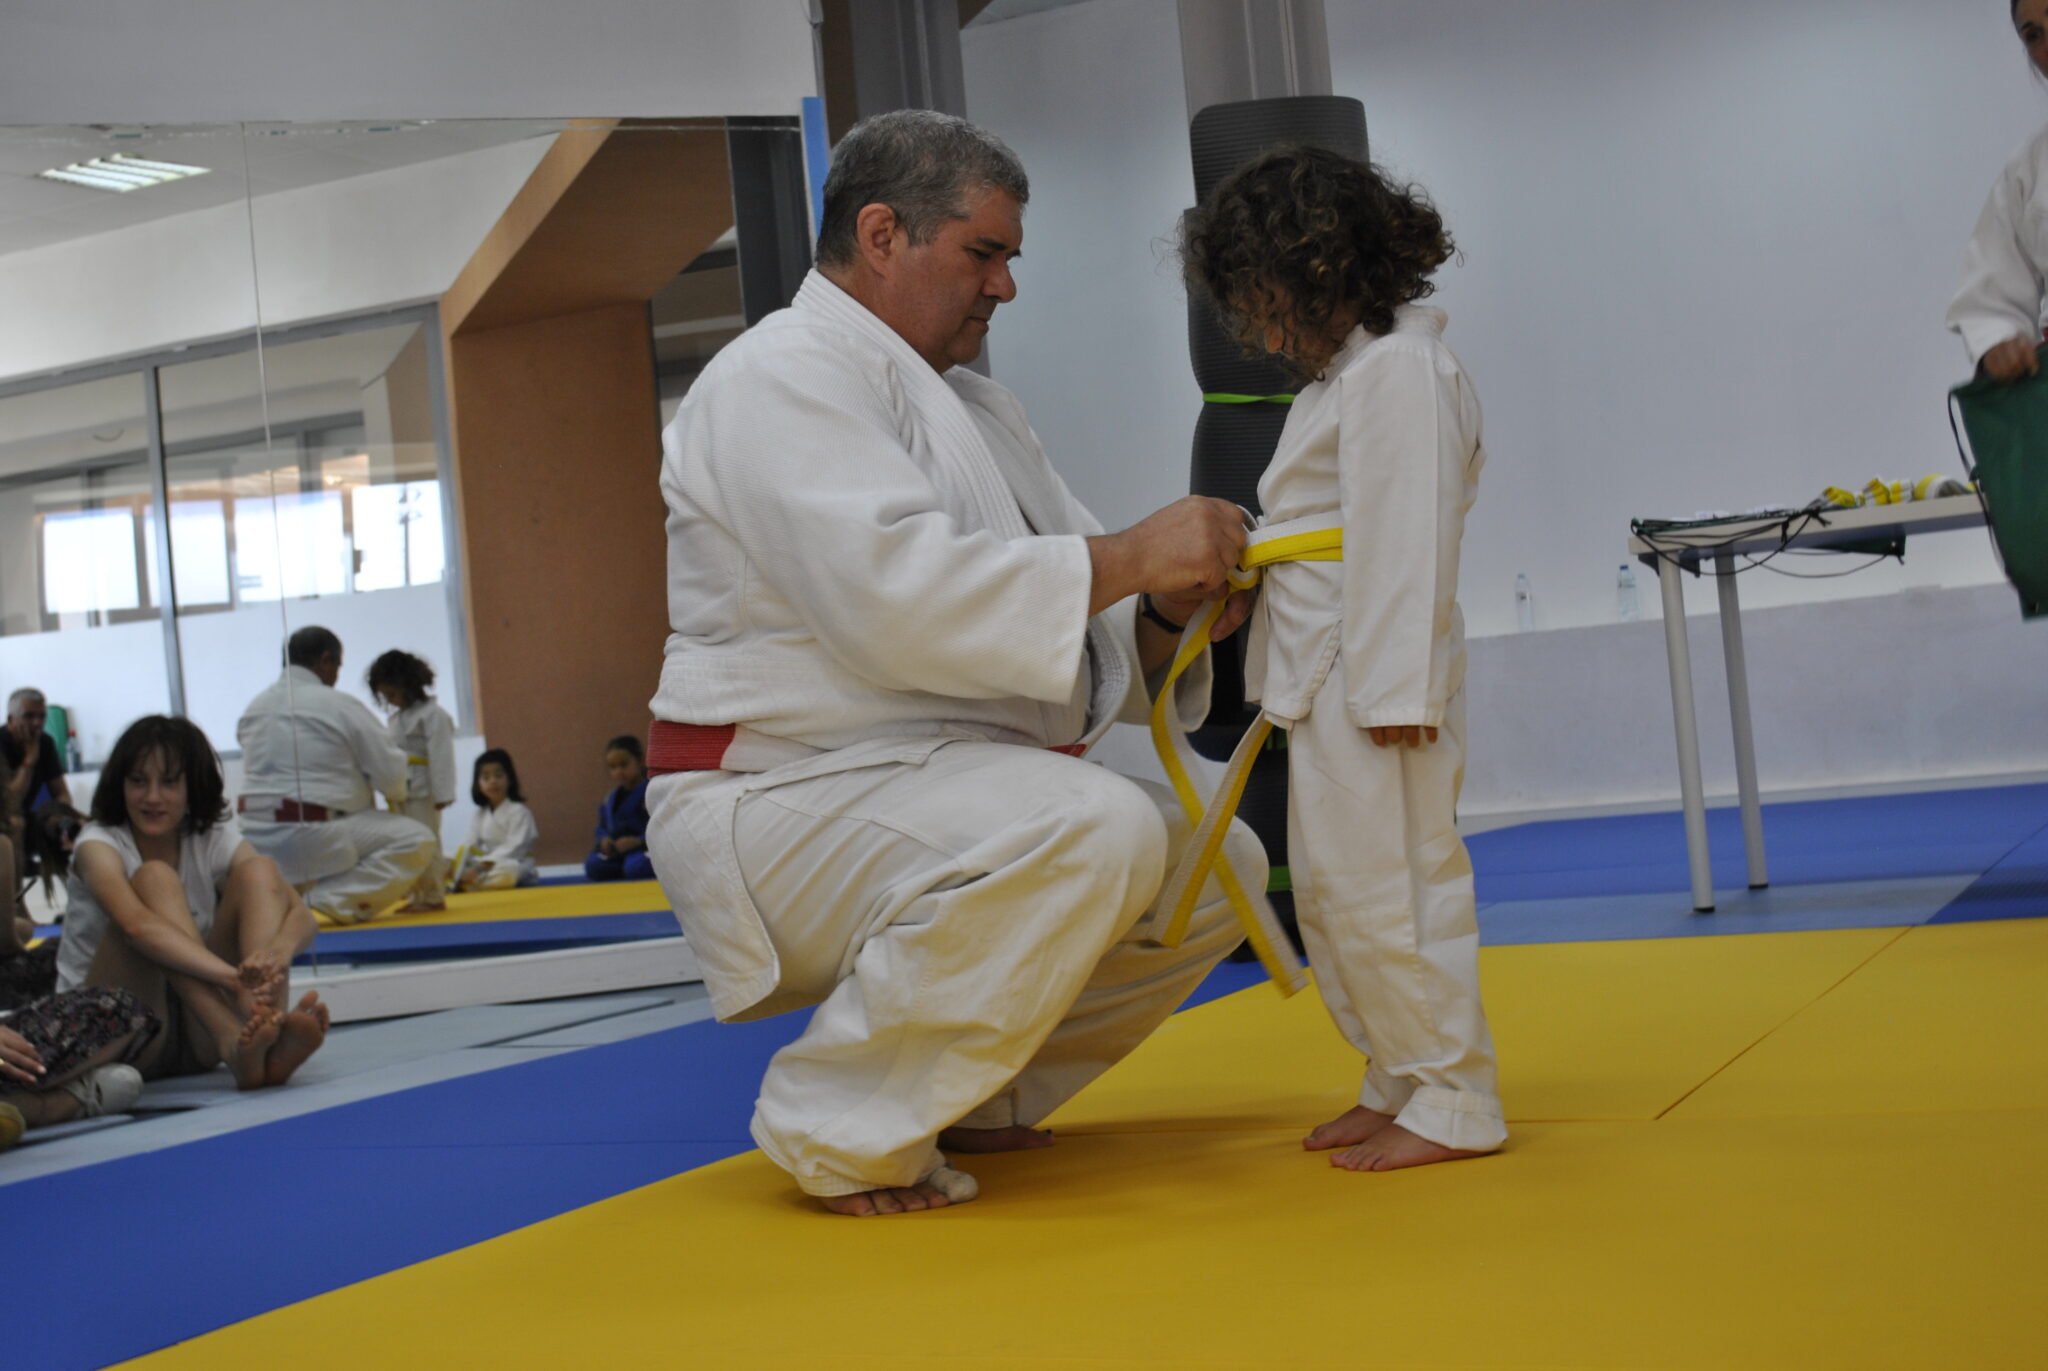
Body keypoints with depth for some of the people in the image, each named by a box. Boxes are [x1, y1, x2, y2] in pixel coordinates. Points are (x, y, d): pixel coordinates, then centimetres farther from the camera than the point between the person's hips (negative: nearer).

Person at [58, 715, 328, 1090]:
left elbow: (300, 914, -15)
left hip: (195, 1033, 4)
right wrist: (233, 978, -49)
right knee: (154, 879, -25)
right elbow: (135, 924, -34)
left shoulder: (216, 841, 1)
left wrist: (279, 950, -41)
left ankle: (274, 1037, -40)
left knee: (259, 870, -15)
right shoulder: (99, 845, -11)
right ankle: (232, 1043, -45)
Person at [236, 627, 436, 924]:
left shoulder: (254, 708, 9)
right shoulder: (340, 706, -9)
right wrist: (397, 797, 19)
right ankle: (335, 899, -12)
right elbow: (390, 770, -6)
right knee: (419, 840, -2)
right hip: (311, 841, -7)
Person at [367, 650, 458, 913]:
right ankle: (419, 897, 17)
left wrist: (442, 794, -19)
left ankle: (433, 897, 0)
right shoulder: (396, 718, 18)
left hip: (423, 792, -9)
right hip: (401, 791, 9)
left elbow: (441, 756, -16)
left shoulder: (432, 714, -11)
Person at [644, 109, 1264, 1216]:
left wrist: (1163, 618, -8)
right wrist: (1128, 558, -24)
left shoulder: (969, 403, 19)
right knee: (1092, 831, -32)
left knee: (1214, 867, 7)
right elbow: (893, 595, -27)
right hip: (785, 803, -10)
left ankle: (961, 1092, 16)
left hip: (948, 789, 10)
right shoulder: (783, 377, -12)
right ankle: (843, 1130, -15)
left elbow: (1051, 624, 14)